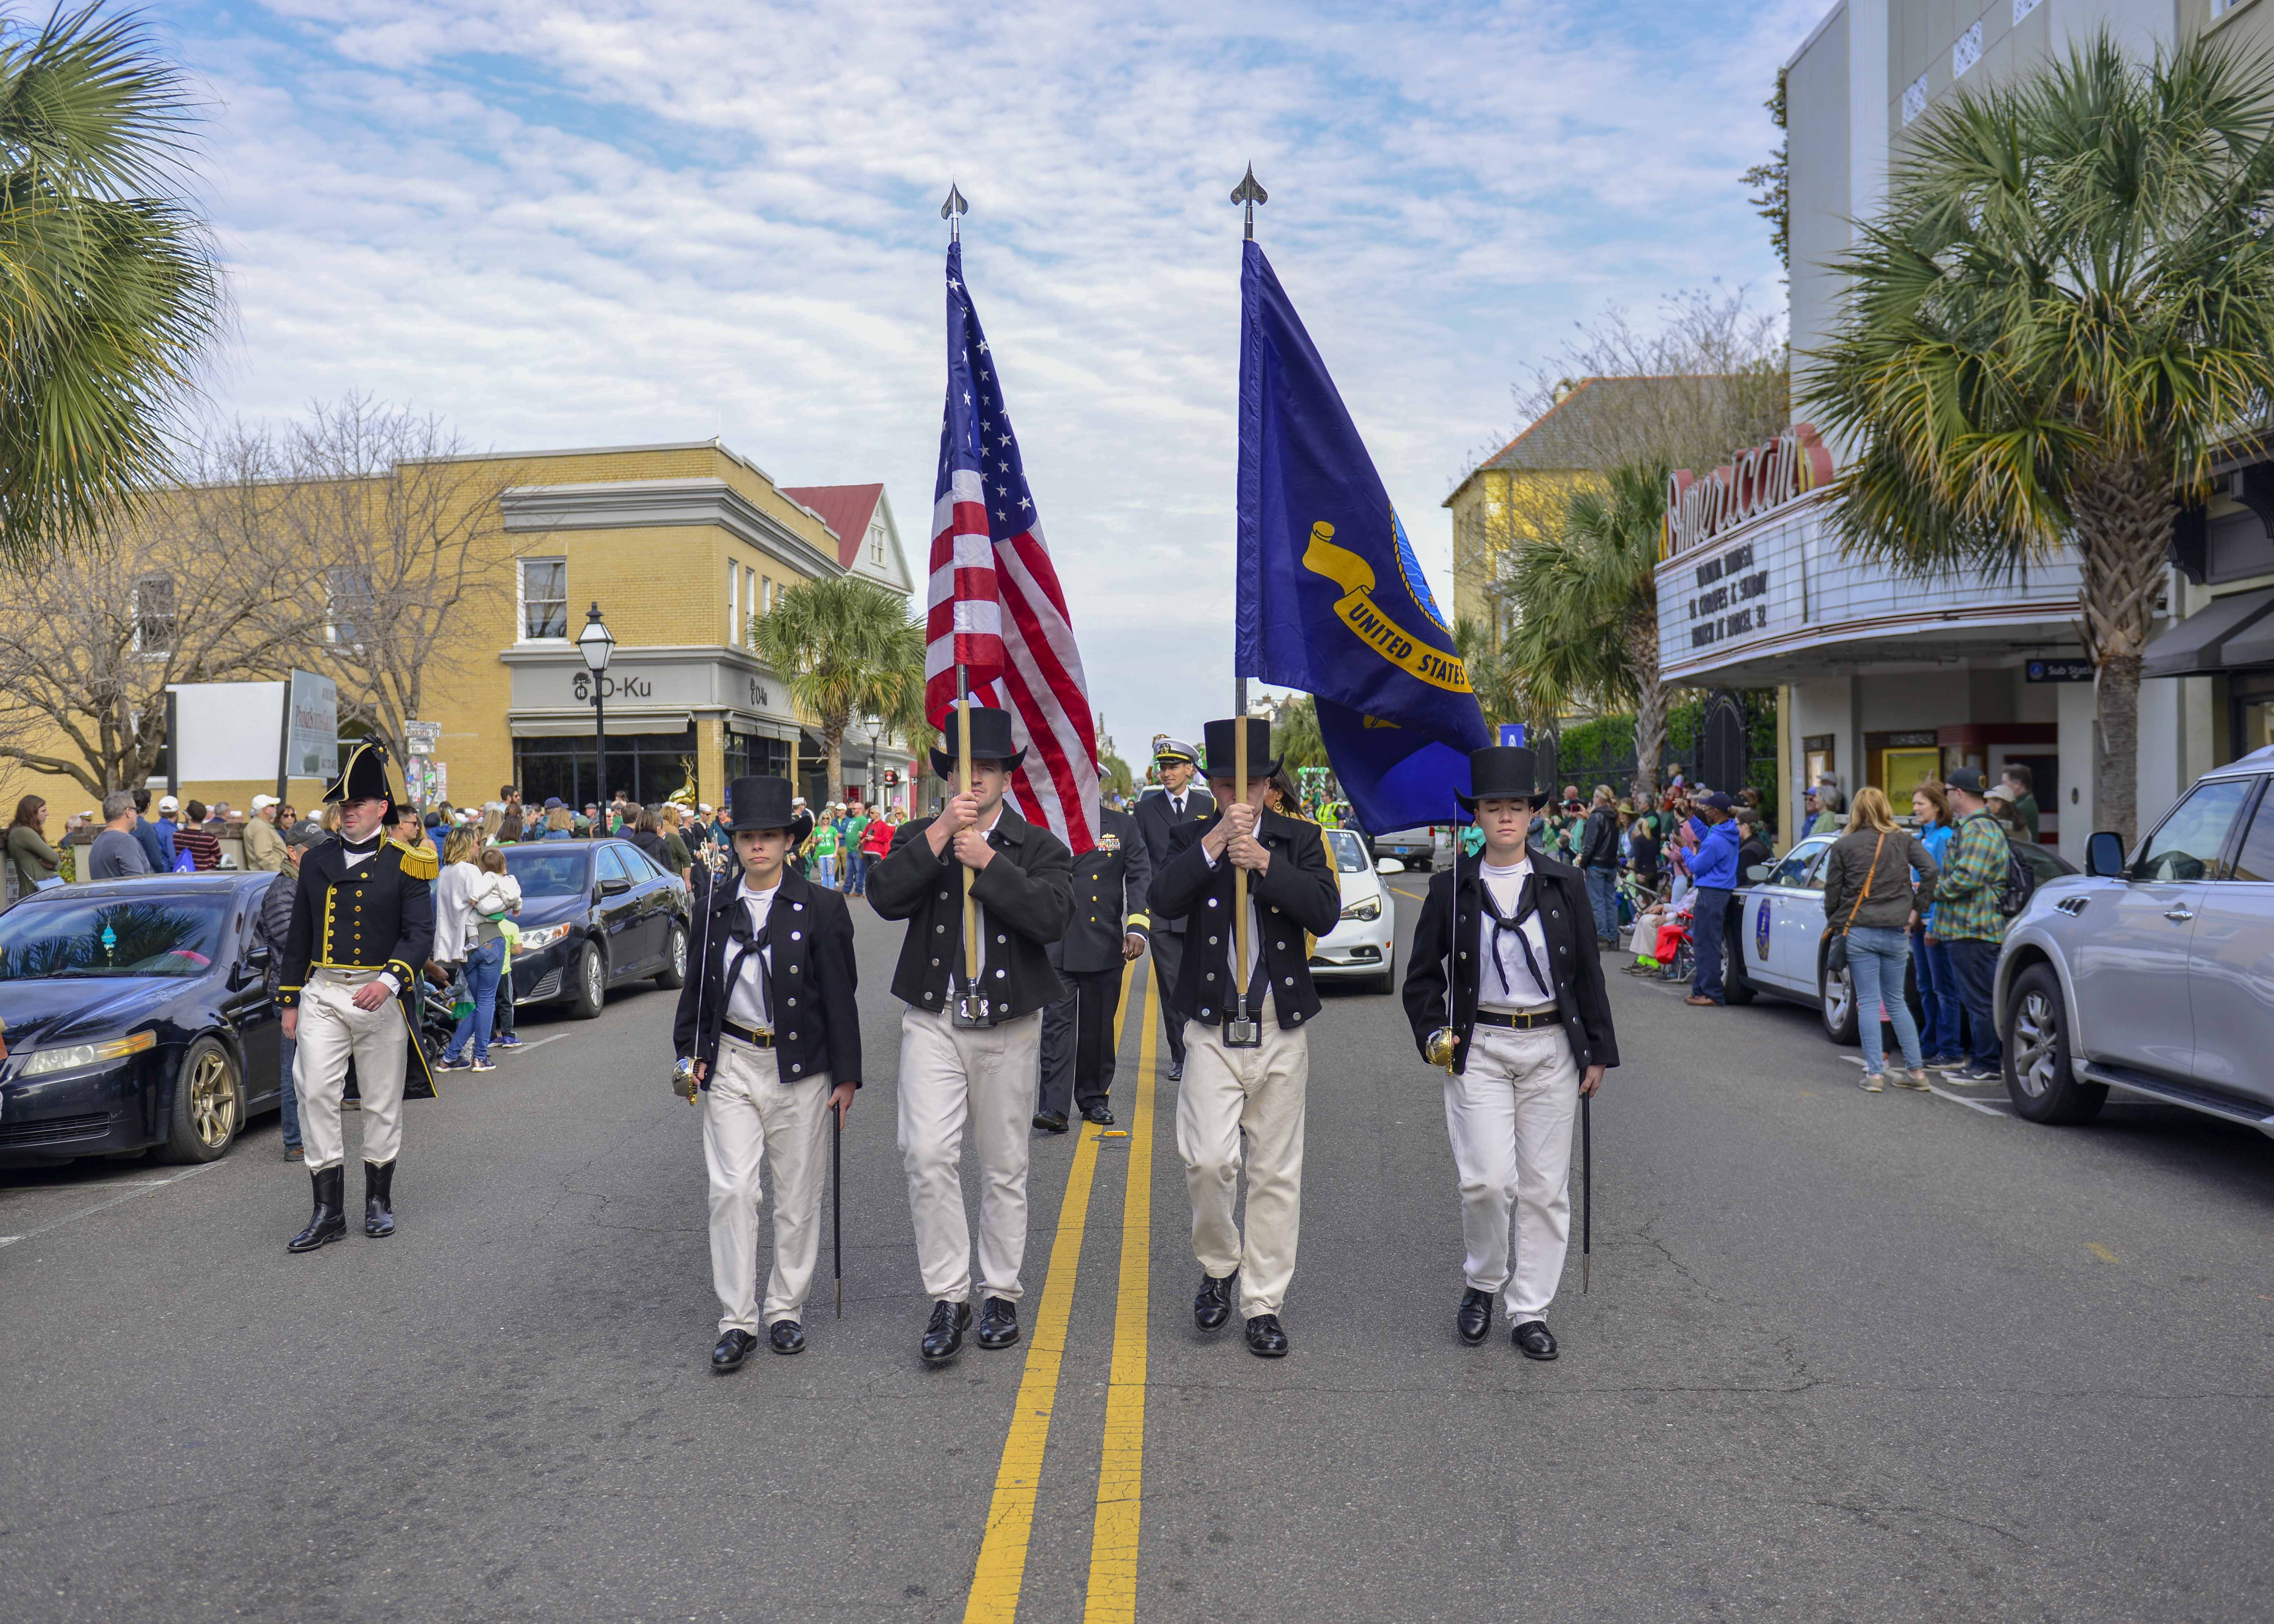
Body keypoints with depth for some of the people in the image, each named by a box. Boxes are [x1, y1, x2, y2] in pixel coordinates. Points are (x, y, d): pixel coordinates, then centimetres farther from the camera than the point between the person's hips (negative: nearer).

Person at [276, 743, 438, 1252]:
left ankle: (379, 1200, 22)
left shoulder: (406, 864, -2)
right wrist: (289, 1001, 12)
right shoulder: (316, 862, 9)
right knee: (316, 1095, -5)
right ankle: (328, 1210, 2)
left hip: (382, 998, -3)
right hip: (322, 995, 3)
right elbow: (299, 937, 14)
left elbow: (421, 935, -9)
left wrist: (389, 981, -25)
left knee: (383, 1103, 7)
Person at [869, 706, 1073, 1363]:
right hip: (933, 1021, 0)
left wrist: (986, 862, -17)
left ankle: (1000, 1294, 25)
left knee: (1005, 1167, 9)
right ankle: (948, 1295, 3)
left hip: (1008, 1026, 0)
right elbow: (885, 897, -11)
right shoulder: (919, 838, 7)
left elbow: (1053, 916, -16)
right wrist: (941, 833, -17)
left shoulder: (1039, 847, 2)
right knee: (927, 1155, -11)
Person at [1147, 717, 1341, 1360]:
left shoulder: (1300, 840, 4)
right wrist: (1216, 843, -22)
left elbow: (1326, 913, -11)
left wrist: (1266, 863, -19)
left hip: (1282, 1031, 1)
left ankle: (1264, 1304, 21)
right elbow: (1162, 902, -15)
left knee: (1276, 1174, 7)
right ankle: (1219, 1265, 18)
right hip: (1213, 1030, -1)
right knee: (1207, 1161, -11)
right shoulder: (1192, 839, 3)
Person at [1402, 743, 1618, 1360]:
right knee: (1487, 1180, -10)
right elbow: (1422, 975, 9)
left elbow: (1589, 973, 9)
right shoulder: (1451, 888, 2)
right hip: (1479, 1050, -1)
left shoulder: (1564, 884, 5)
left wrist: (1598, 1052, 6)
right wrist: (1433, 1034, -4)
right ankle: (1483, 1283, 17)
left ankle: (1529, 1311, 18)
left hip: (1551, 1049, 2)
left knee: (1545, 1187, 5)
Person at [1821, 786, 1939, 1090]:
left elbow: (1832, 891, 0)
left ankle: (1874, 1073, -2)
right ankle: (1916, 1070, 13)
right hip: (1896, 932, 2)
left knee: (1868, 1003, 1)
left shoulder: (1843, 846, -1)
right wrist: (1917, 908, 1)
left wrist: (1834, 924, 14)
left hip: (1858, 933, -2)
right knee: (1896, 1001, 14)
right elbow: (1930, 869, -10)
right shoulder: (1904, 840, 4)